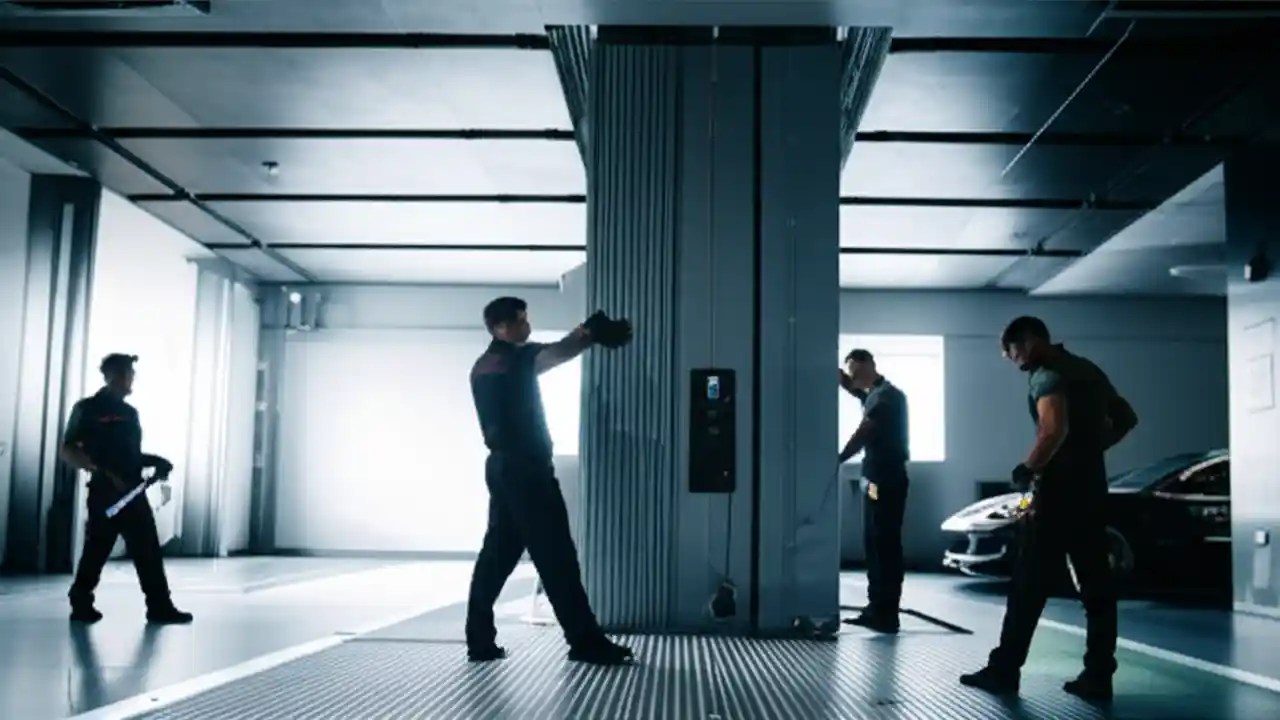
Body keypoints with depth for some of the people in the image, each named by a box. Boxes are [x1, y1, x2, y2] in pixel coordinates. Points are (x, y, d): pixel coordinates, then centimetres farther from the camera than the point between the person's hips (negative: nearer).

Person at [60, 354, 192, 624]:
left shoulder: (129, 412, 17)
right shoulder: (88, 409, -4)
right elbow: (68, 452, -9)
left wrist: (155, 462, 5)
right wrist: (104, 472, -19)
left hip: (133, 492, 6)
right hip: (104, 493, -6)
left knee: (148, 550, 2)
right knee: (96, 550, 2)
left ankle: (160, 607, 3)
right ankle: (81, 604, 17)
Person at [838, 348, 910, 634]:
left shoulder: (887, 395, -14)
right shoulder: (874, 394, 16)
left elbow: (863, 434, -21)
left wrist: (838, 460, -22)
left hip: (887, 480, -10)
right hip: (876, 479, 10)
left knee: (886, 545, -8)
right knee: (874, 544, 11)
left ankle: (887, 614, -6)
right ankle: (877, 608, 17)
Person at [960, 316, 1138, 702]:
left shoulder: (1048, 376, -12)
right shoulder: (1087, 370, 16)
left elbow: (1055, 430, -27)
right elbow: (1126, 418, 23)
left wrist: (1027, 469, -15)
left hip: (1060, 490, -9)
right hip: (1091, 487, 9)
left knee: (1029, 584, -3)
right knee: (1096, 583, 6)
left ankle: (1003, 670, 2)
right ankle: (1098, 676, 7)